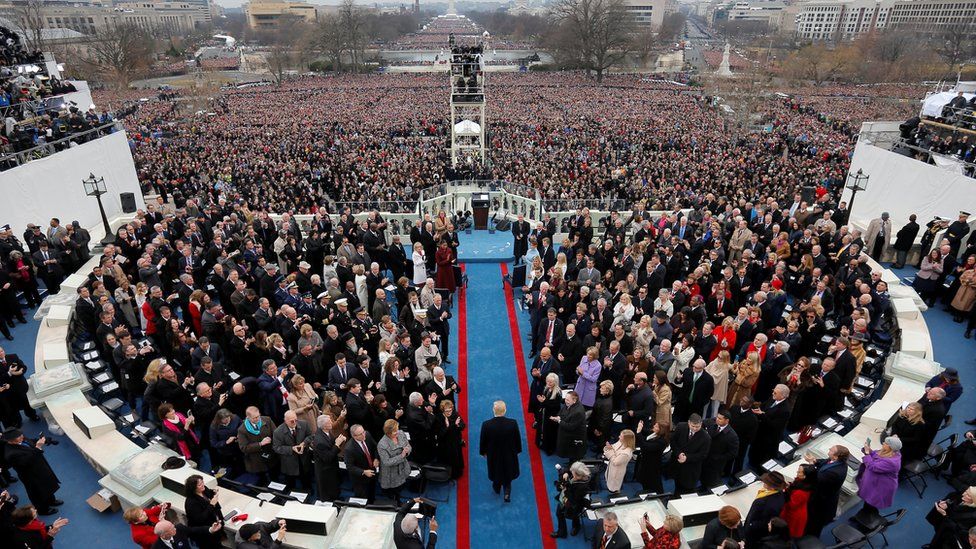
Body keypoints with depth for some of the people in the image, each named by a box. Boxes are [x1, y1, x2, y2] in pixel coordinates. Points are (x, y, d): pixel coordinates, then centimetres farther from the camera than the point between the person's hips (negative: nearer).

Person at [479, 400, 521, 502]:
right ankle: (507, 493, 32)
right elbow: (517, 439, -12)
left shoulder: (486, 425, -30)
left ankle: (497, 488, 53)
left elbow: (483, 441, -14)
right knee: (508, 472, 27)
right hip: (509, 454, 0)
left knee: (496, 470, 29)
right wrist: (518, 450, 8)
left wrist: (483, 452, 7)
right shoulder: (513, 423, -29)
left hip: (493, 454, 1)